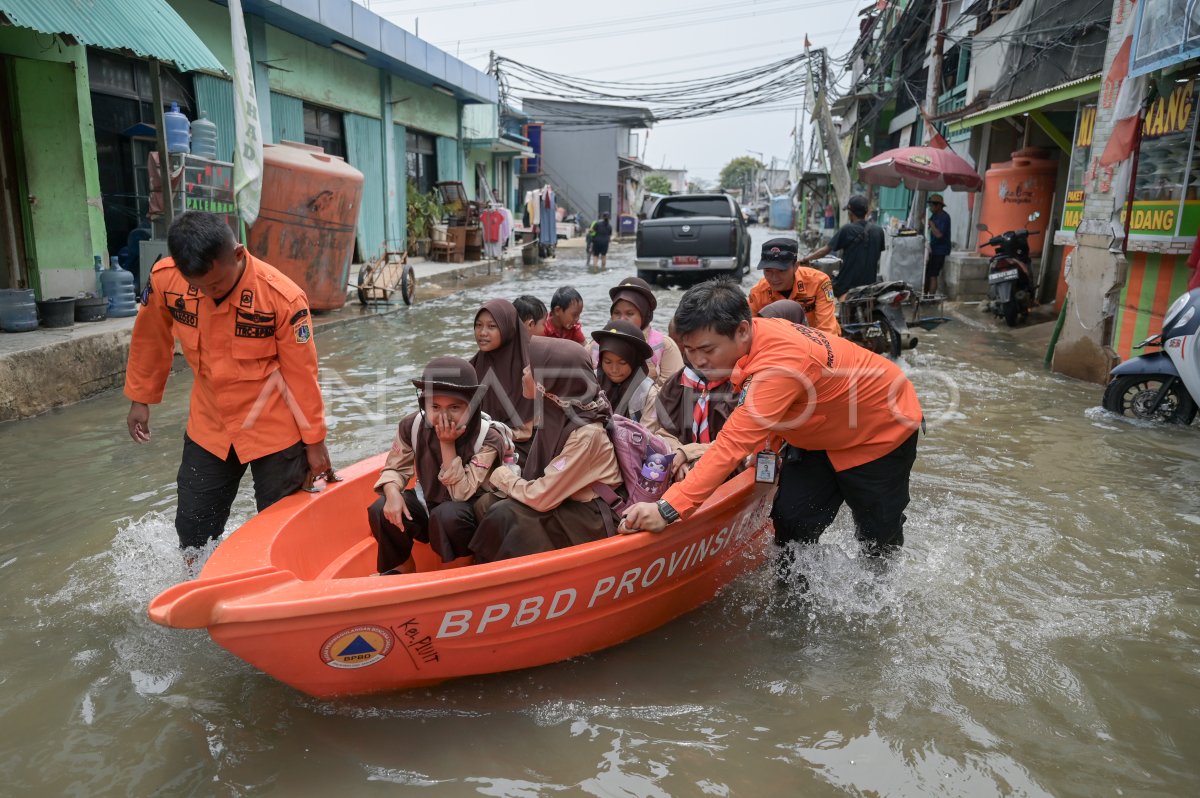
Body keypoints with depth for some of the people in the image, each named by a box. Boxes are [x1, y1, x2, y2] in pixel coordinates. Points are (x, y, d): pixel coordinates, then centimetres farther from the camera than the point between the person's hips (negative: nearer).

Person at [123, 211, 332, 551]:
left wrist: (314, 441, -6)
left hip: (275, 432, -4)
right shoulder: (165, 280, -13)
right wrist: (140, 399, 16)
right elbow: (150, 341, 6)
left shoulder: (283, 298, -24)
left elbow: (302, 374, -14)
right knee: (191, 529, 16)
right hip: (207, 429, 4)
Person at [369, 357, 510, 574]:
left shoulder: (489, 438, -26)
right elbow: (394, 468, 0)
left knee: (446, 516, -36)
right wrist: (393, 493, -23)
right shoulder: (412, 426, -13)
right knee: (381, 511, -19)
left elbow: (461, 493, -28)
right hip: (428, 502, 5)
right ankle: (402, 566, 8)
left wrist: (447, 444, -34)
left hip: (471, 512, -4)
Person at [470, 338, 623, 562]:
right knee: (485, 505, -6)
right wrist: (513, 479, -10)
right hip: (561, 501, 8)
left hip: (591, 521, -8)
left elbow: (542, 498, -23)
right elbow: (543, 482, 7)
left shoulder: (585, 434, -26)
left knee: (504, 515, -21)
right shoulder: (556, 414, -3)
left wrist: (506, 479, -7)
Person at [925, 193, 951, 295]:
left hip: (940, 251, -9)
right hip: (933, 250, 9)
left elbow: (939, 234, -26)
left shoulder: (944, 217, -16)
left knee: (932, 275, -10)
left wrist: (930, 224, -19)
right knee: (926, 274, 12)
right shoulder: (934, 215, 11)